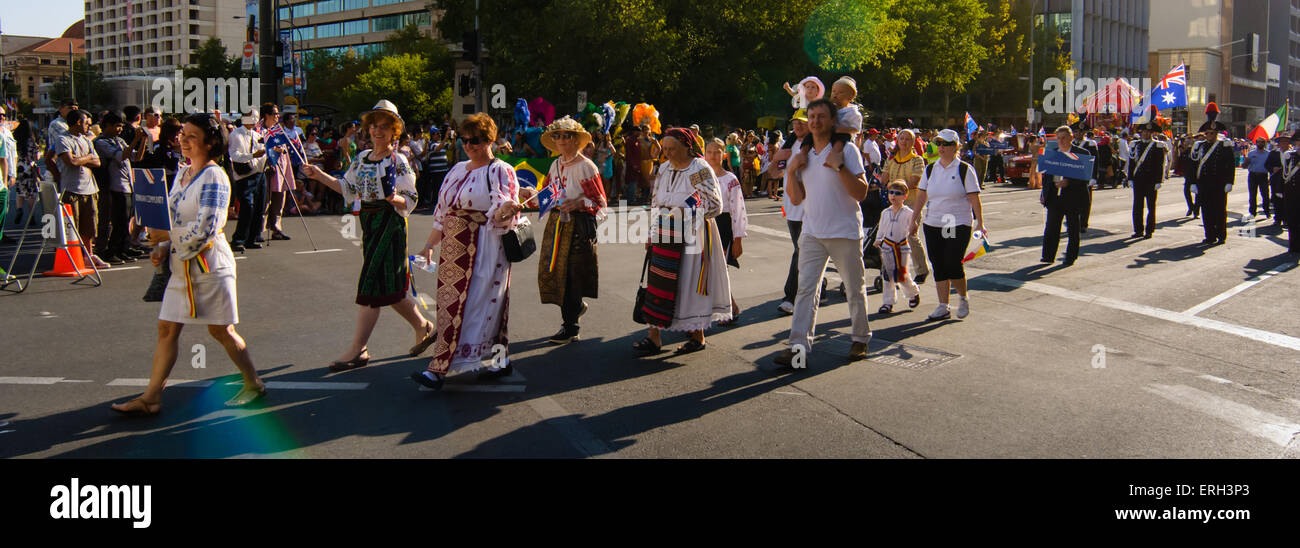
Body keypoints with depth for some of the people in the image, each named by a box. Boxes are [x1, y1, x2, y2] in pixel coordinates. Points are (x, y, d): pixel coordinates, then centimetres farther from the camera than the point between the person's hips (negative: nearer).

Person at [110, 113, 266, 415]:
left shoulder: (213, 178, -14)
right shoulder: (182, 174, 13)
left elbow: (204, 229, -21)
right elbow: (173, 221, 19)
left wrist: (168, 239, -10)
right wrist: (163, 248, 3)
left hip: (210, 263, -8)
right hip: (182, 264, 8)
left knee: (221, 330, 0)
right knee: (167, 328, 7)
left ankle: (254, 385, 16)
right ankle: (150, 398, 12)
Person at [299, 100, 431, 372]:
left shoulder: (398, 161, -9)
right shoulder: (362, 158, 11)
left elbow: (410, 201, -10)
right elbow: (348, 188, 21)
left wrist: (394, 199, -30)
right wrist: (320, 175, 14)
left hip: (390, 224, -7)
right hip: (369, 223, 7)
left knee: (371, 284, -6)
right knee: (389, 288, 11)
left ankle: (358, 349, -1)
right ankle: (422, 326, 30)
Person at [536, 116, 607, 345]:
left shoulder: (585, 166, -8)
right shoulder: (556, 165, 12)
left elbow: (600, 202, -7)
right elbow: (548, 193, 22)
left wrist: (578, 203, -21)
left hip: (578, 225, -7)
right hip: (556, 223, 7)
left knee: (570, 273, -4)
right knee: (549, 270, 5)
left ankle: (570, 328, 7)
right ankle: (576, 306, 32)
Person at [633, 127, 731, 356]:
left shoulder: (700, 170, -9)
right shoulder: (664, 170, 12)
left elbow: (715, 205, -11)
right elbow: (655, 203, 19)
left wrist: (681, 208, -15)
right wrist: (652, 234, 14)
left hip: (691, 237, -6)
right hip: (665, 236, 6)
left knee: (690, 283, 0)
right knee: (659, 283, 1)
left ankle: (698, 336, 13)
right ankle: (653, 335, 3)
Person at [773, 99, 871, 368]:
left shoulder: (847, 150, -5)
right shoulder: (803, 153, 10)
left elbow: (861, 193, -12)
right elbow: (797, 199, 9)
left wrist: (840, 167, -22)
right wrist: (792, 171, -5)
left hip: (845, 232, -3)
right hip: (813, 232, 3)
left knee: (855, 289, 9)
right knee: (806, 288, -8)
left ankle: (861, 338, 27)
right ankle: (799, 345, -11)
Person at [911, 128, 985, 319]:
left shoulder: (965, 170, -4)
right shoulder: (930, 169, 9)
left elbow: (974, 199, -6)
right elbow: (921, 196, 12)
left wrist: (979, 223, -9)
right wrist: (915, 219, 7)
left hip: (959, 225, -4)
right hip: (933, 224, 5)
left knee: (953, 265, -10)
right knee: (938, 267, 4)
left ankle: (963, 298, 16)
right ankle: (943, 306, 12)